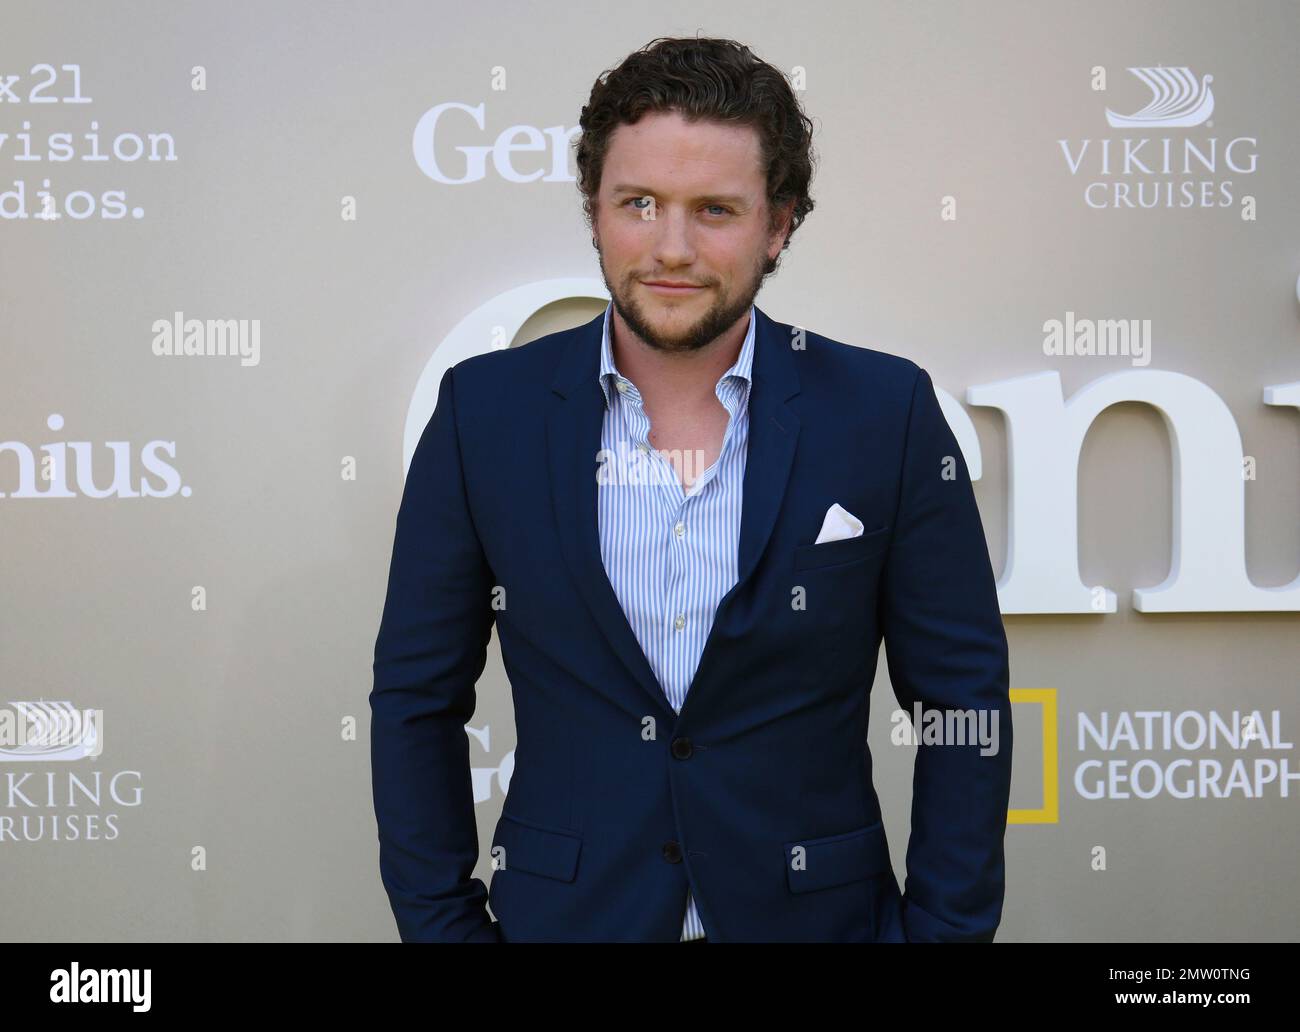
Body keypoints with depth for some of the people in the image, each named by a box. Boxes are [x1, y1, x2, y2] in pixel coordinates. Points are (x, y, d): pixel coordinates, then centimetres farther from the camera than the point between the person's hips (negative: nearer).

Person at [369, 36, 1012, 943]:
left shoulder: (887, 414, -9)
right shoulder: (485, 410, -7)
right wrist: (443, 925, -3)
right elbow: (419, 699, -1)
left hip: (815, 914, 0)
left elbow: (965, 703, -4)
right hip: (561, 914, 1)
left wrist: (946, 929, -7)